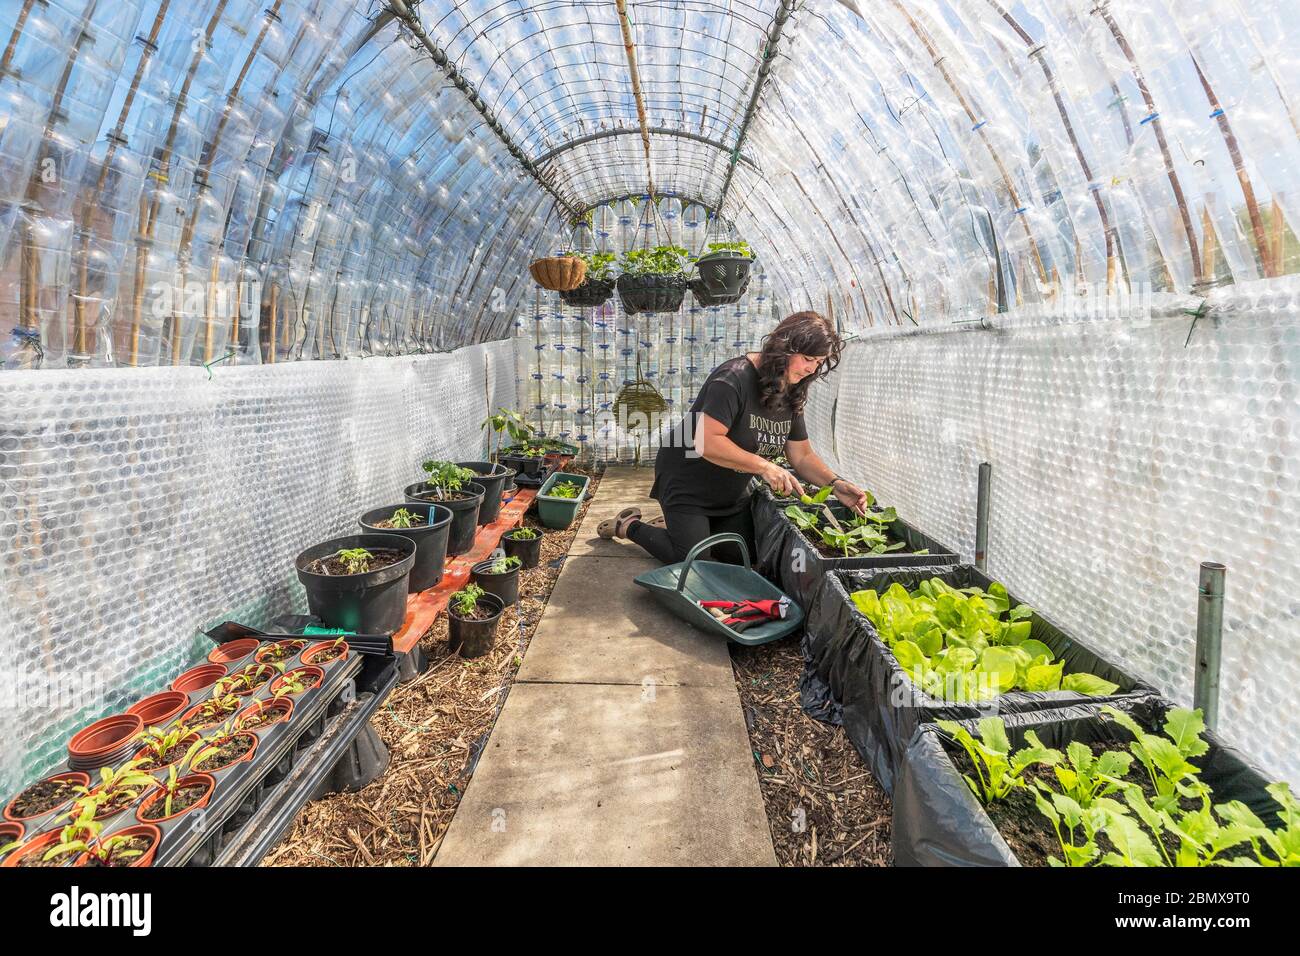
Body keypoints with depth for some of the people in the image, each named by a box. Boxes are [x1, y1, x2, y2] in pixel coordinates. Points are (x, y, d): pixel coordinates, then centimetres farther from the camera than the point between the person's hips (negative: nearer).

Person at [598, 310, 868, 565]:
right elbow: (707, 442, -35)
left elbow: (803, 456, 1)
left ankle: (676, 524, 27)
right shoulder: (734, 378, -27)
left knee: (743, 555, 9)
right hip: (687, 485, -8)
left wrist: (835, 483, -16)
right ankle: (629, 526, 15)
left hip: (731, 493, 8)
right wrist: (764, 466, -37)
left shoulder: (792, 396, -1)